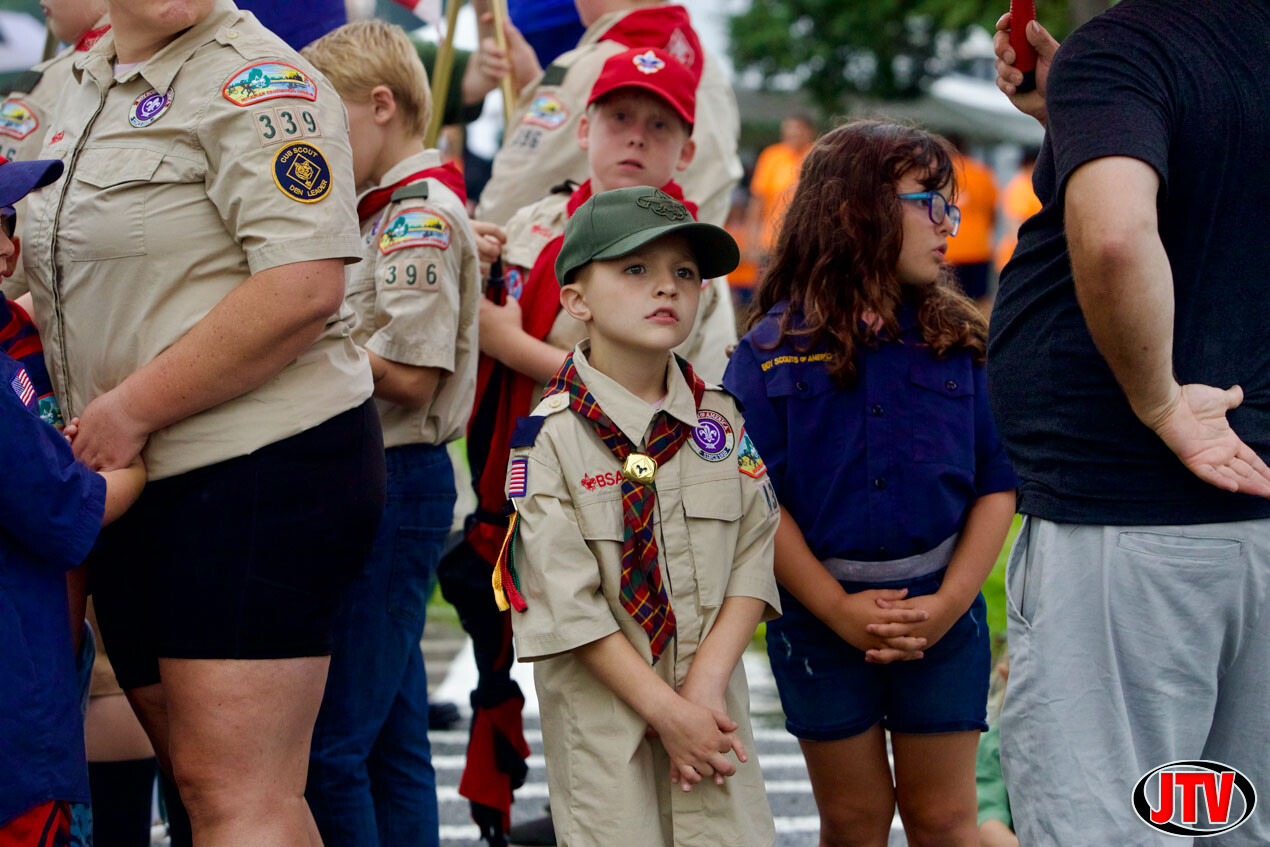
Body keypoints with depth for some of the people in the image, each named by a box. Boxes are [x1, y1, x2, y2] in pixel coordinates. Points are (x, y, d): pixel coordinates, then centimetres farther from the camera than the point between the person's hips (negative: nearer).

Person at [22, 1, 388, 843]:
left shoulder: (258, 81, -11)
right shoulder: (80, 88, 17)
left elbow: (303, 288, -23)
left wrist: (130, 410, -18)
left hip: (264, 464, -9)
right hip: (135, 482, 9)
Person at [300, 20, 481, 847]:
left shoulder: (420, 217, -12)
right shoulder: (387, 211, 18)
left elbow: (409, 374, -19)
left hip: (396, 482, -10)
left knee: (329, 745, -11)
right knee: (391, 737, 13)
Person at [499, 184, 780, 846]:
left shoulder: (720, 420, 5)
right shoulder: (549, 437, -9)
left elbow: (754, 556, 0)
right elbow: (569, 603, -13)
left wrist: (707, 682, -13)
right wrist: (665, 710, -16)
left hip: (711, 697, 4)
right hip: (600, 710, -3)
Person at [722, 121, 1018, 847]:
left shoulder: (958, 341, 1)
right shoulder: (773, 350, -5)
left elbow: (998, 486, -1)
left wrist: (951, 602, -12)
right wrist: (839, 609, -14)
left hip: (942, 610, 1)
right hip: (821, 616, -1)